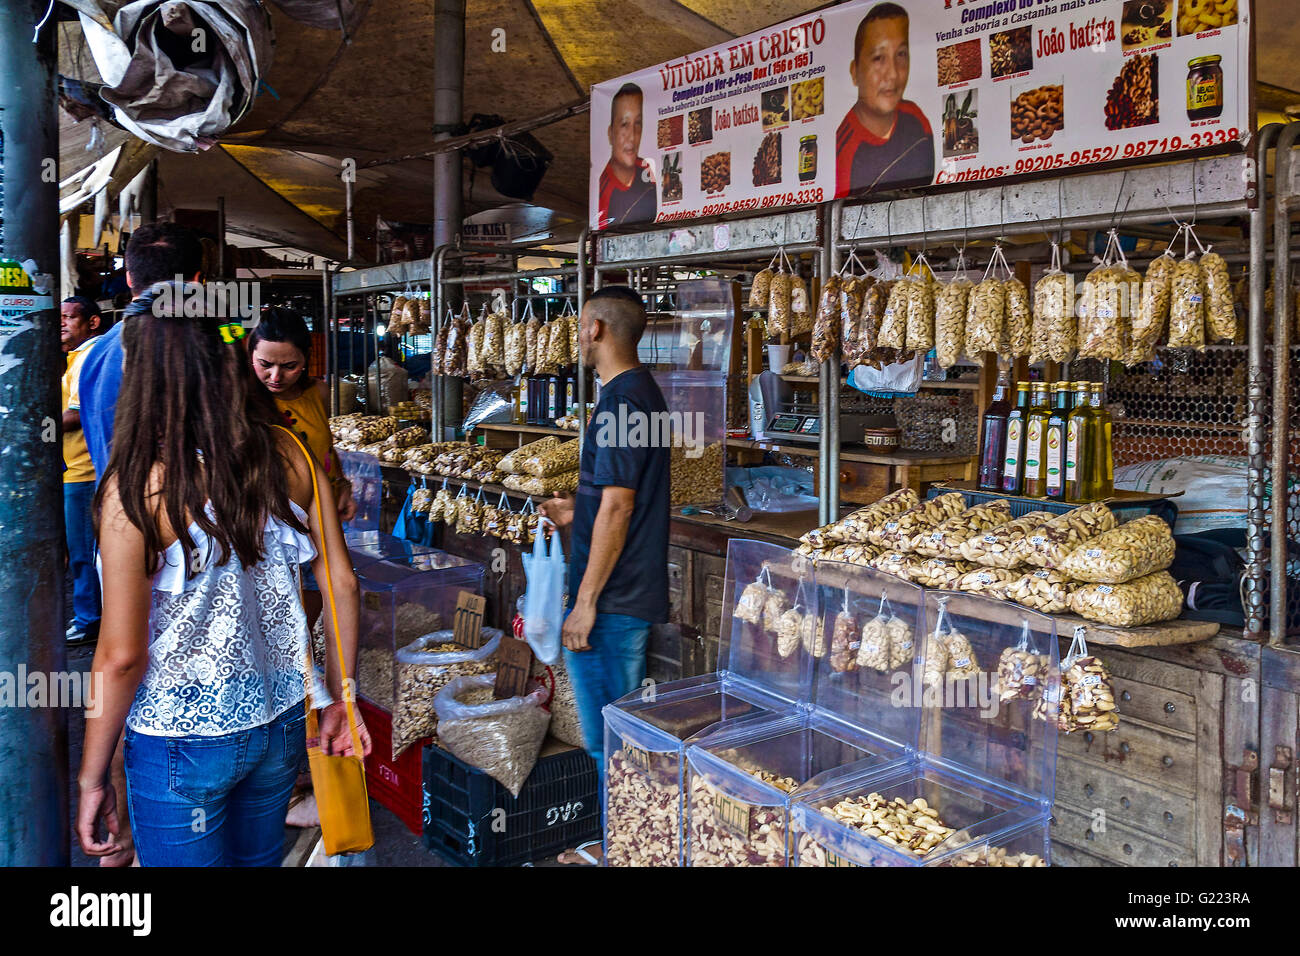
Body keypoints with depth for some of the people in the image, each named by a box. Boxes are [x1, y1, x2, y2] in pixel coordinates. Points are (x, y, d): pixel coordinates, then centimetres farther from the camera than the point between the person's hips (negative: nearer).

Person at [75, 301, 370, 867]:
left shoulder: (138, 488, -19)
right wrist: (340, 699, 10)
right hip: (282, 724, 5)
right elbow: (343, 585, -3)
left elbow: (121, 655, -16)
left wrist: (91, 778, -3)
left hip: (182, 741, -5)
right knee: (259, 860, 25)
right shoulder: (290, 455, -7)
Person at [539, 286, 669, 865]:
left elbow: (617, 510, -22)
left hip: (613, 599, -10)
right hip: (633, 594, 10)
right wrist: (578, 512, 21)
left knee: (609, 736, 2)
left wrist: (586, 601, -19)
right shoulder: (644, 393, 13)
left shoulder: (621, 402, -19)